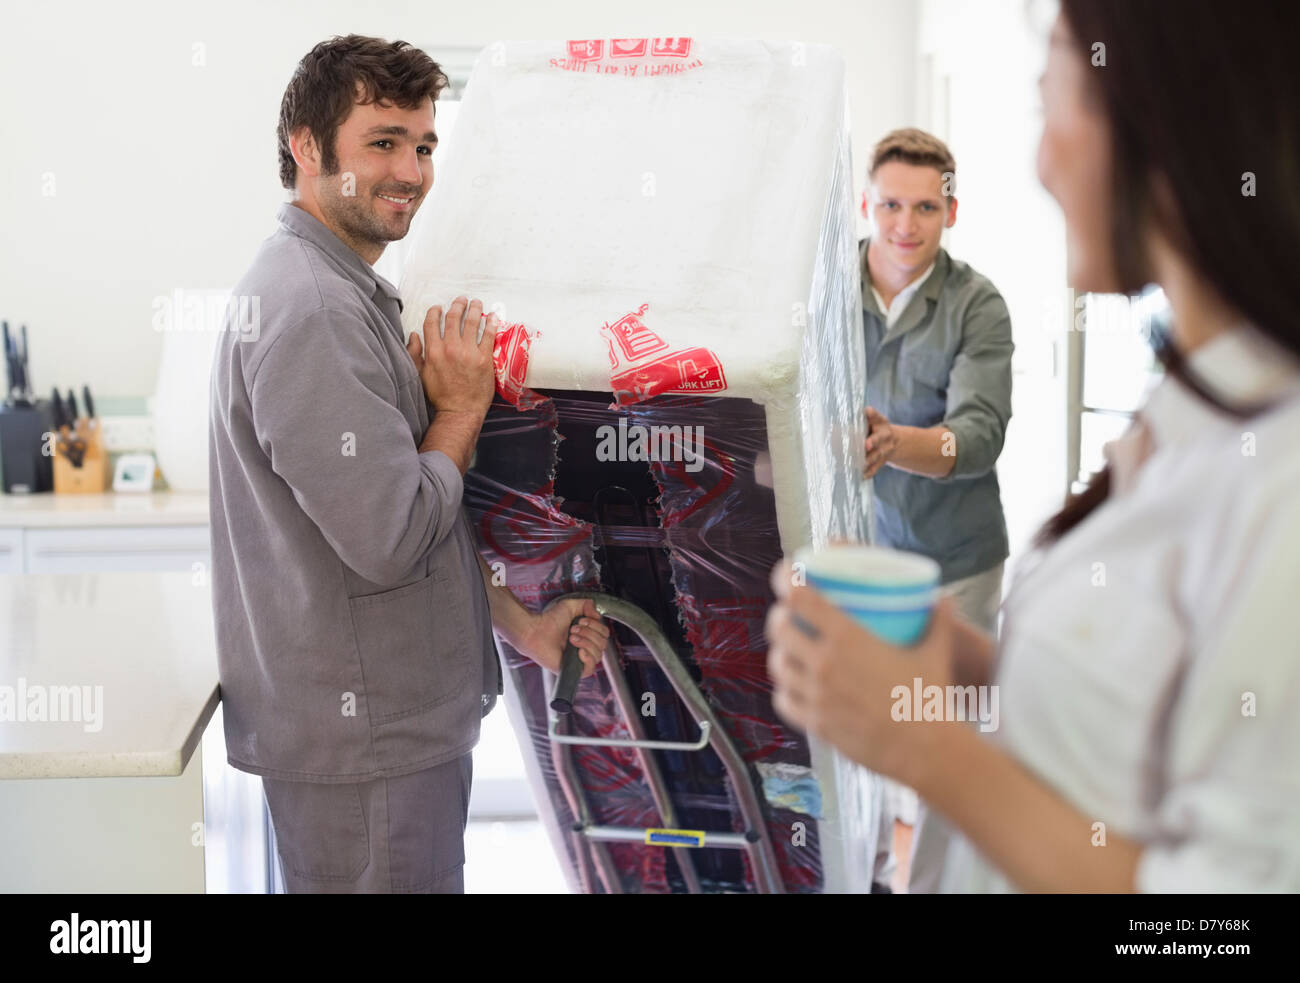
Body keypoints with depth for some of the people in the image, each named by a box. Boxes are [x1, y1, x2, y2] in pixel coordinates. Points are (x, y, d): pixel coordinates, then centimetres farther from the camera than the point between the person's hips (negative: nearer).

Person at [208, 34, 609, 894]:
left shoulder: (350, 295, 14)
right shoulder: (308, 308, -20)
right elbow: (391, 540, -24)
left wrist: (523, 627, 16)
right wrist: (463, 405, -10)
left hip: (402, 719, 10)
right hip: (362, 738, -10)